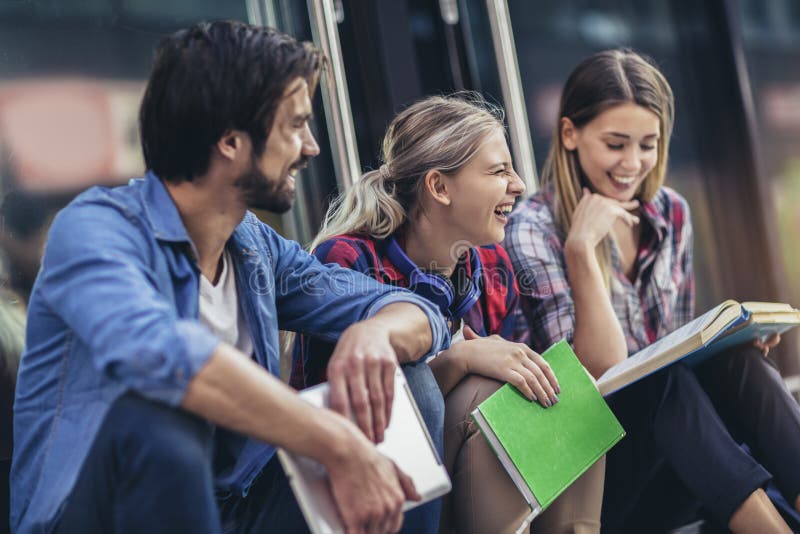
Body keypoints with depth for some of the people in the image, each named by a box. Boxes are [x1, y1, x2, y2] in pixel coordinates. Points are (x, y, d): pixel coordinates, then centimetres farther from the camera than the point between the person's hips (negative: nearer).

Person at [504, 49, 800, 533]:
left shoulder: (671, 215, 6)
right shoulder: (534, 231, -11)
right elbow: (599, 372, -20)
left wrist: (731, 341, -5)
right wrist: (581, 249, -25)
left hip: (674, 432, 5)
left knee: (737, 361, -23)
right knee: (669, 384, -31)